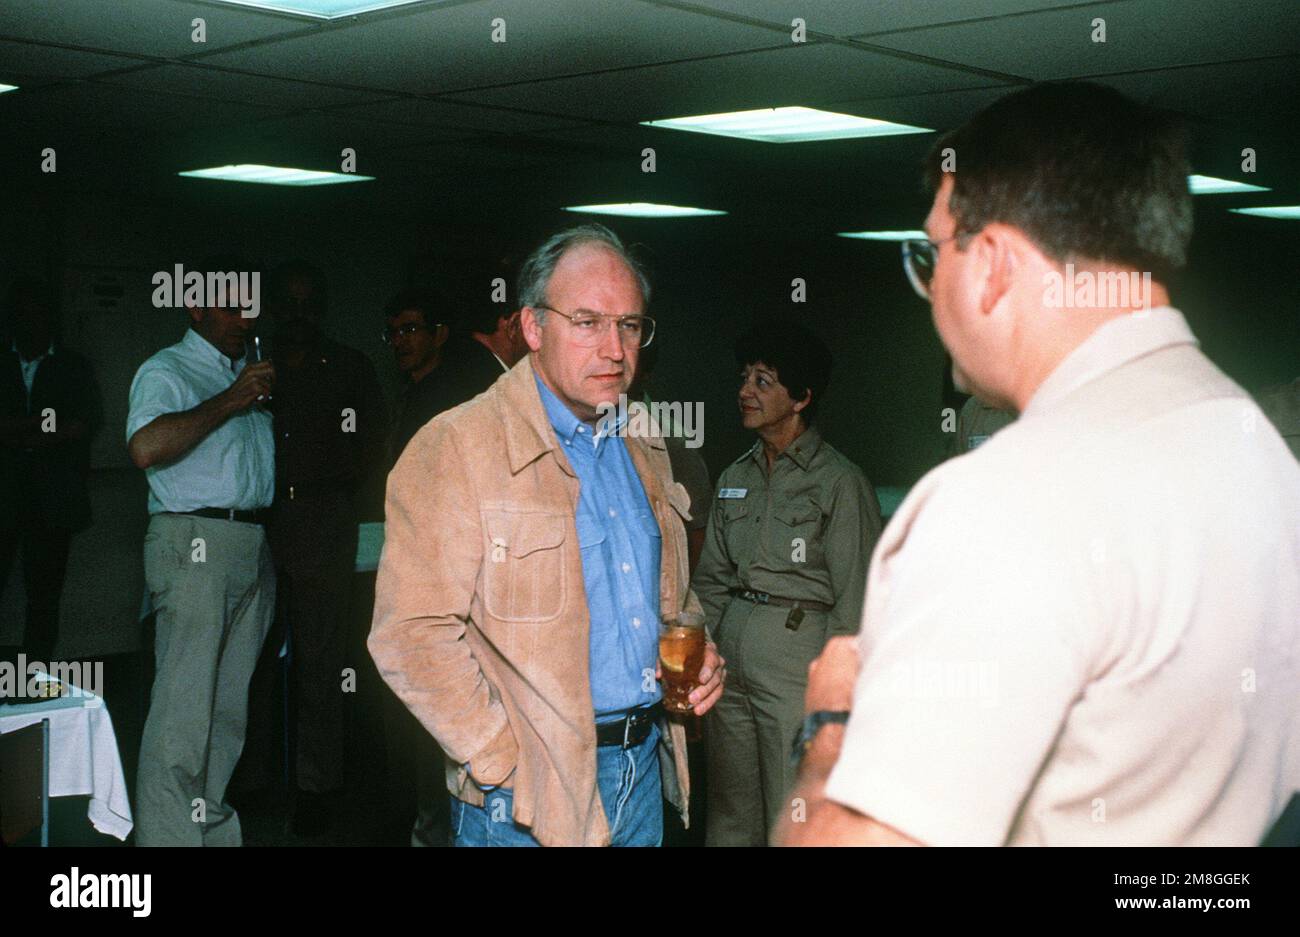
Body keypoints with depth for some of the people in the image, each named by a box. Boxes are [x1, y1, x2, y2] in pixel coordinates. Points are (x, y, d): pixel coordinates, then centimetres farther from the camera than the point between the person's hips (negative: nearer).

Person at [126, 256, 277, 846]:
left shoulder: (246, 374, 23)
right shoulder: (167, 370, -1)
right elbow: (146, 448, -22)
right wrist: (228, 401, -17)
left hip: (254, 547, 8)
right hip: (196, 541, -8)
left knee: (232, 703, 10)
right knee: (183, 705, -10)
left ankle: (217, 828, 17)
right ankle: (168, 836, -7)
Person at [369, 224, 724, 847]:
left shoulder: (643, 451, 11)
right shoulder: (453, 448, -13)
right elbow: (413, 637, -19)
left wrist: (699, 653, 4)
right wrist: (511, 773, -19)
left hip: (647, 768, 7)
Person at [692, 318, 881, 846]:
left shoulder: (839, 482, -6)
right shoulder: (736, 478, 13)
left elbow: (855, 602, -8)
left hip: (800, 652, -6)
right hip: (729, 654, 6)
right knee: (730, 820, 11)